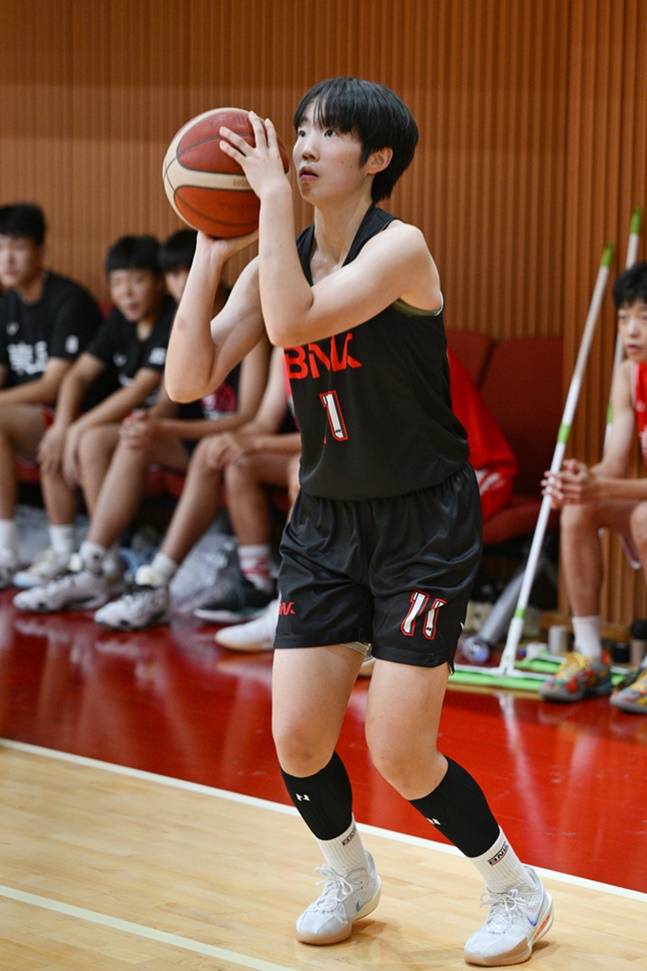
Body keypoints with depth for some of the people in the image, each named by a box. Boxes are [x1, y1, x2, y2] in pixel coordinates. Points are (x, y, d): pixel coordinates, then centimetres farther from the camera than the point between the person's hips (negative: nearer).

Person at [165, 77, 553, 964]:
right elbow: (188, 380, -5)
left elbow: (292, 323, -33)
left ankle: (519, 891, 17)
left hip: (424, 525, -6)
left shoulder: (398, 247, -16)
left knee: (399, 756, -7)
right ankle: (348, 876, 31)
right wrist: (209, 253, -10)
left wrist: (272, 195, -27)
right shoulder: (278, 260, 3)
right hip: (327, 521, 6)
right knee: (297, 738, 1)